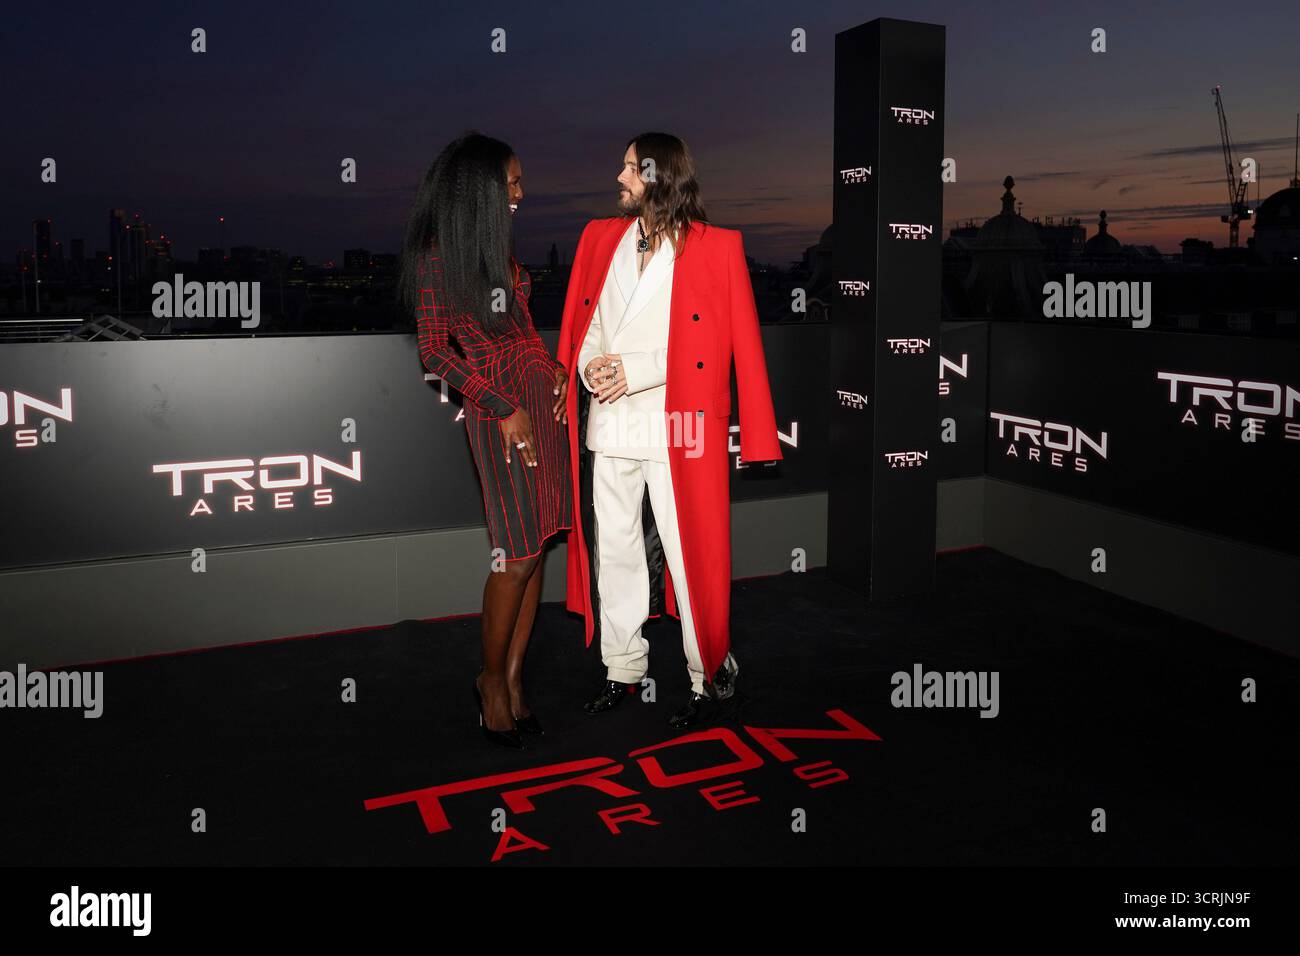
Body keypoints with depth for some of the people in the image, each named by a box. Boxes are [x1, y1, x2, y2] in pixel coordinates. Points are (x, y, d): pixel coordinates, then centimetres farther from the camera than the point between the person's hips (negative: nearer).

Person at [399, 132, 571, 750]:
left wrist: (554, 372, 4)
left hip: (540, 396, 7)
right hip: (499, 408, -7)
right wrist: (505, 409, -14)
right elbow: (434, 352, -11)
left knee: (536, 545, 6)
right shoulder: (438, 256, -7)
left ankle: (514, 678, 16)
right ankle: (492, 680, 13)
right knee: (519, 551, -7)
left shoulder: (496, 244, 16)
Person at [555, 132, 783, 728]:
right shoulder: (600, 237, 12)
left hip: (676, 427, -5)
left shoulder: (716, 248, -4)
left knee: (690, 557, -1)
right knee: (613, 550, 12)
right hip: (609, 424, 5)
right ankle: (623, 669, 27)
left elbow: (725, 343, -9)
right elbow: (580, 321, 15)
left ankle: (711, 677, 17)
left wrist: (634, 372, -14)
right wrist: (590, 365, -6)